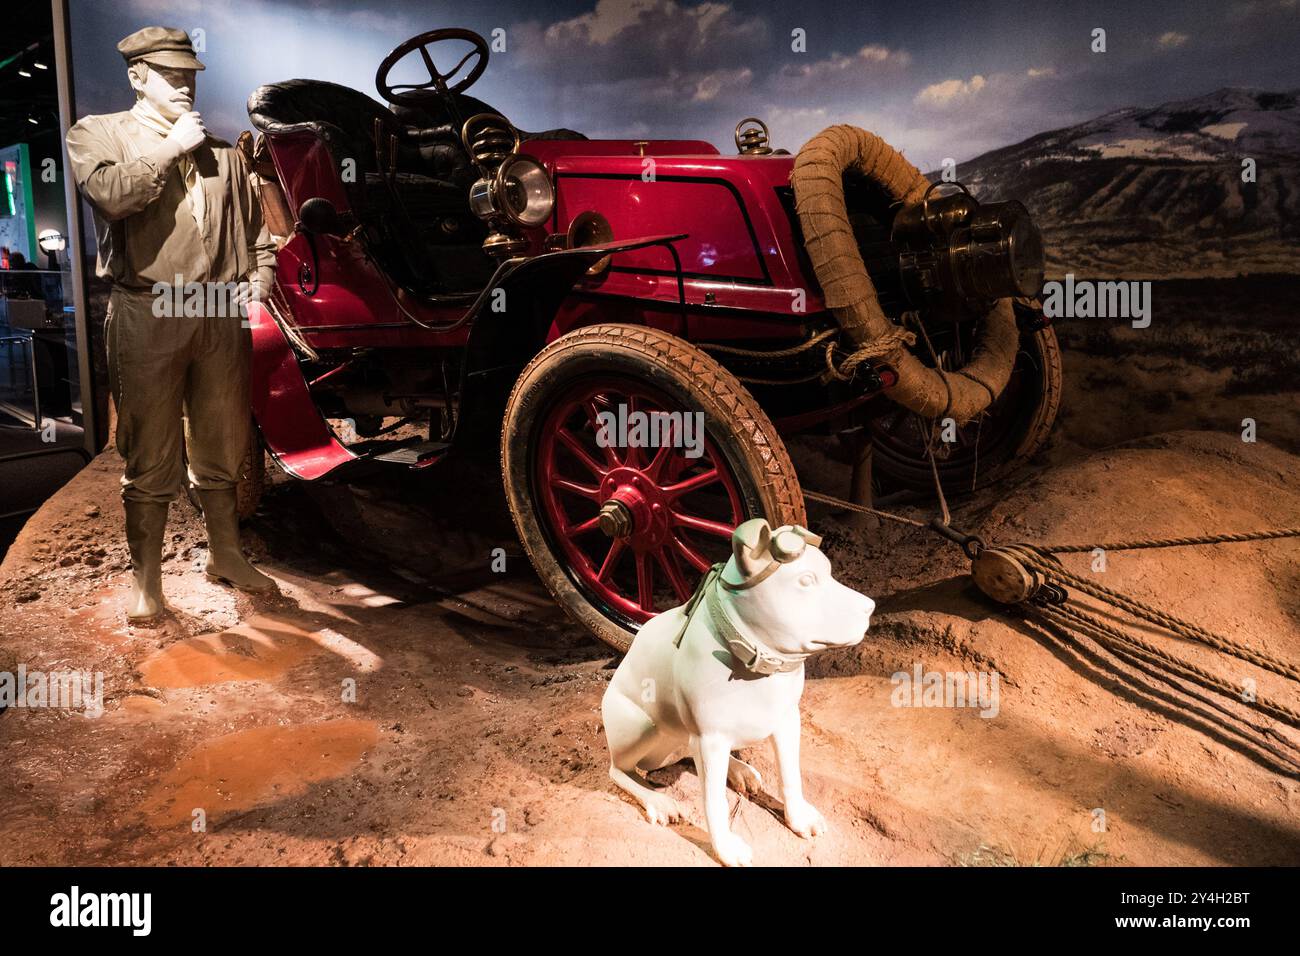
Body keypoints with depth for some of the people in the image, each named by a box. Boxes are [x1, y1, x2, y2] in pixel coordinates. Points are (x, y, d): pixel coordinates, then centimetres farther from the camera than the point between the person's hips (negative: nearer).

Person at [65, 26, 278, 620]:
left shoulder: (220, 152, 17)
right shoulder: (97, 134, 7)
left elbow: (257, 229, 22)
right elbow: (109, 195, -15)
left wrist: (260, 279, 5)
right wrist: (169, 147, -9)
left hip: (221, 316, 3)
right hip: (146, 316, -3)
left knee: (223, 451, 12)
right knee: (150, 461, 1)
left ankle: (225, 554, 28)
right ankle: (146, 579, 14)